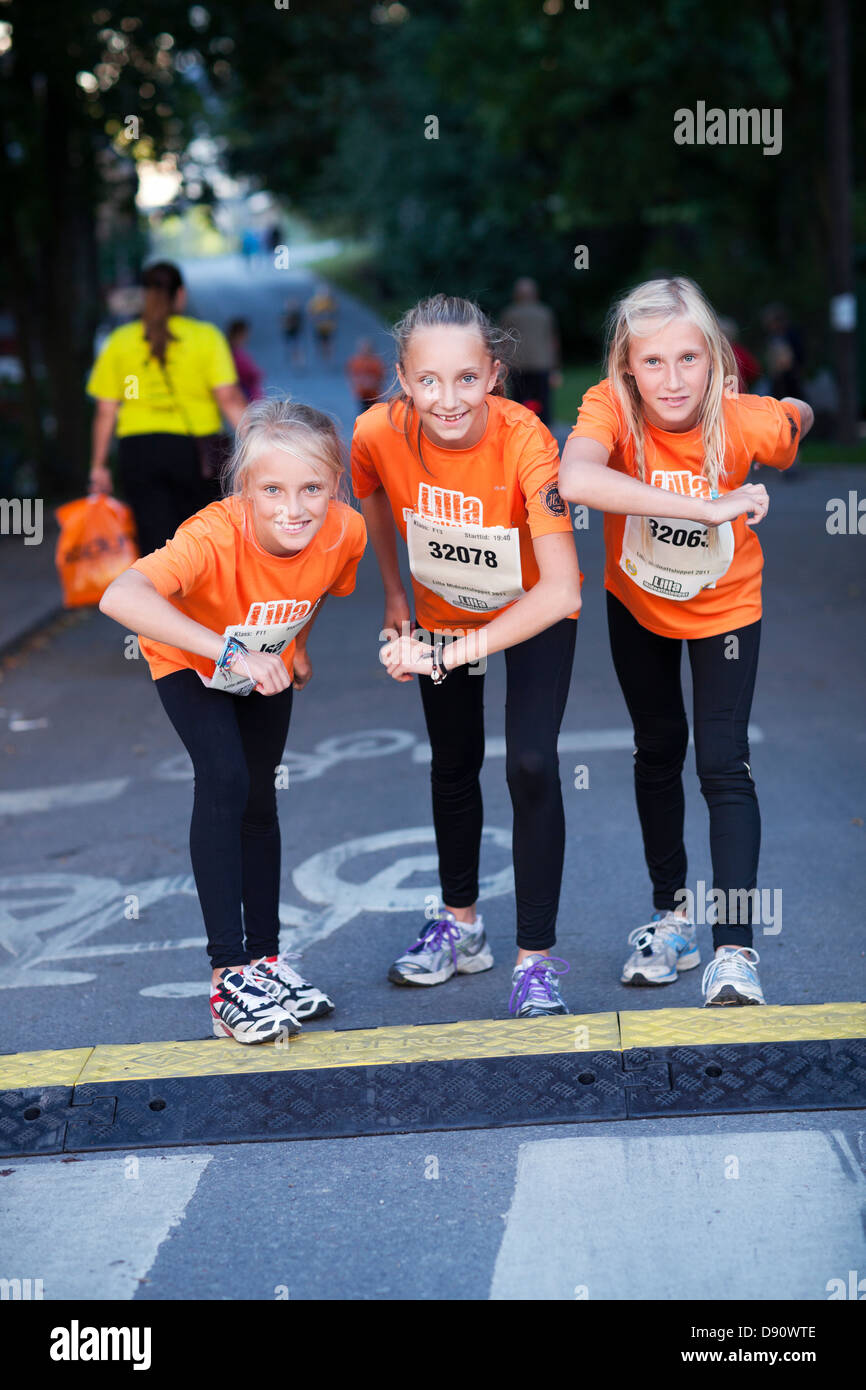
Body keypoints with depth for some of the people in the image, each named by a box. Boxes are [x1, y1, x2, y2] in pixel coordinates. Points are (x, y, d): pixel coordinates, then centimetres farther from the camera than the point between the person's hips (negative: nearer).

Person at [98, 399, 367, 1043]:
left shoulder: (345, 531, -29)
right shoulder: (216, 536, -43)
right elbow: (121, 597, -61)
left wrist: (298, 643, 5)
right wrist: (228, 651, -67)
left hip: (268, 664, 4)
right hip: (191, 661, -4)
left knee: (260, 800, 12)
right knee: (224, 781, -22)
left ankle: (265, 957, 26)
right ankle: (229, 976, -18)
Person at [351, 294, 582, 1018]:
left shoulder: (524, 439, -38)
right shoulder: (380, 433, -28)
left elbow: (561, 591, -43)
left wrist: (450, 654, -42)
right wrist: (395, 595, 3)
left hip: (533, 615, -3)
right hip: (442, 613, 4)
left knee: (531, 767, -14)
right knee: (453, 766, 16)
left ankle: (536, 958, -1)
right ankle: (461, 925, 37)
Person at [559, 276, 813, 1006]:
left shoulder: (747, 421, -29)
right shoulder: (610, 408, -31)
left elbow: (801, 416, -3)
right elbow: (575, 480, -55)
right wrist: (707, 506, -54)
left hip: (724, 606, -1)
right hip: (638, 603, 2)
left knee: (724, 764, -11)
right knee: (658, 750, 16)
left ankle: (735, 949, -10)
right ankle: (673, 915, 33)